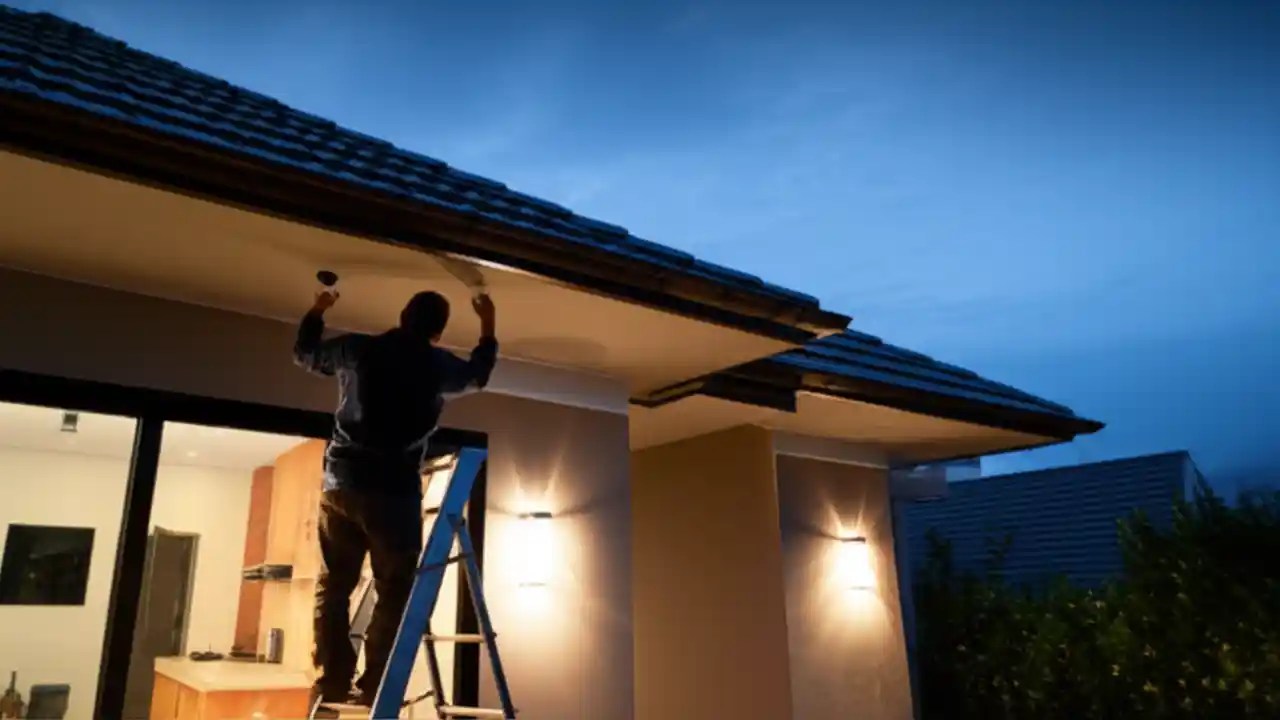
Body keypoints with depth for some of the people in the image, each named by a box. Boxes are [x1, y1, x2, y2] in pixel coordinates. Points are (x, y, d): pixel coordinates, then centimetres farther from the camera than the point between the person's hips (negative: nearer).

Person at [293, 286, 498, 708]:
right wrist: (488, 324, 38)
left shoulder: (355, 349, 7)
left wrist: (317, 310, 42)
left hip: (339, 485, 4)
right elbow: (478, 373, 24)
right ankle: (373, 687, -2)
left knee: (332, 587, 10)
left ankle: (332, 684, 9)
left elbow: (304, 353, 26)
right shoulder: (437, 365, 3)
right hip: (394, 492, -3)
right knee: (394, 593, 2)